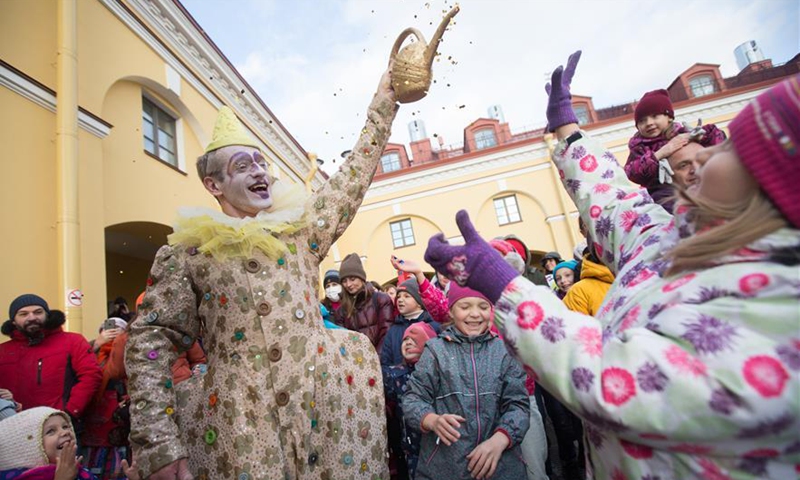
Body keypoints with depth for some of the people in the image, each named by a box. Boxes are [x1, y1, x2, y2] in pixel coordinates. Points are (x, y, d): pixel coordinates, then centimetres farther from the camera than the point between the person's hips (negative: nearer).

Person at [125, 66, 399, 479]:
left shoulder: (299, 228, 4)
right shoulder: (187, 252, -4)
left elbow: (353, 175, 5)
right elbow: (150, 342, -4)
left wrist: (385, 98, 7)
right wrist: (159, 446, -11)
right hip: (237, 428, -2)